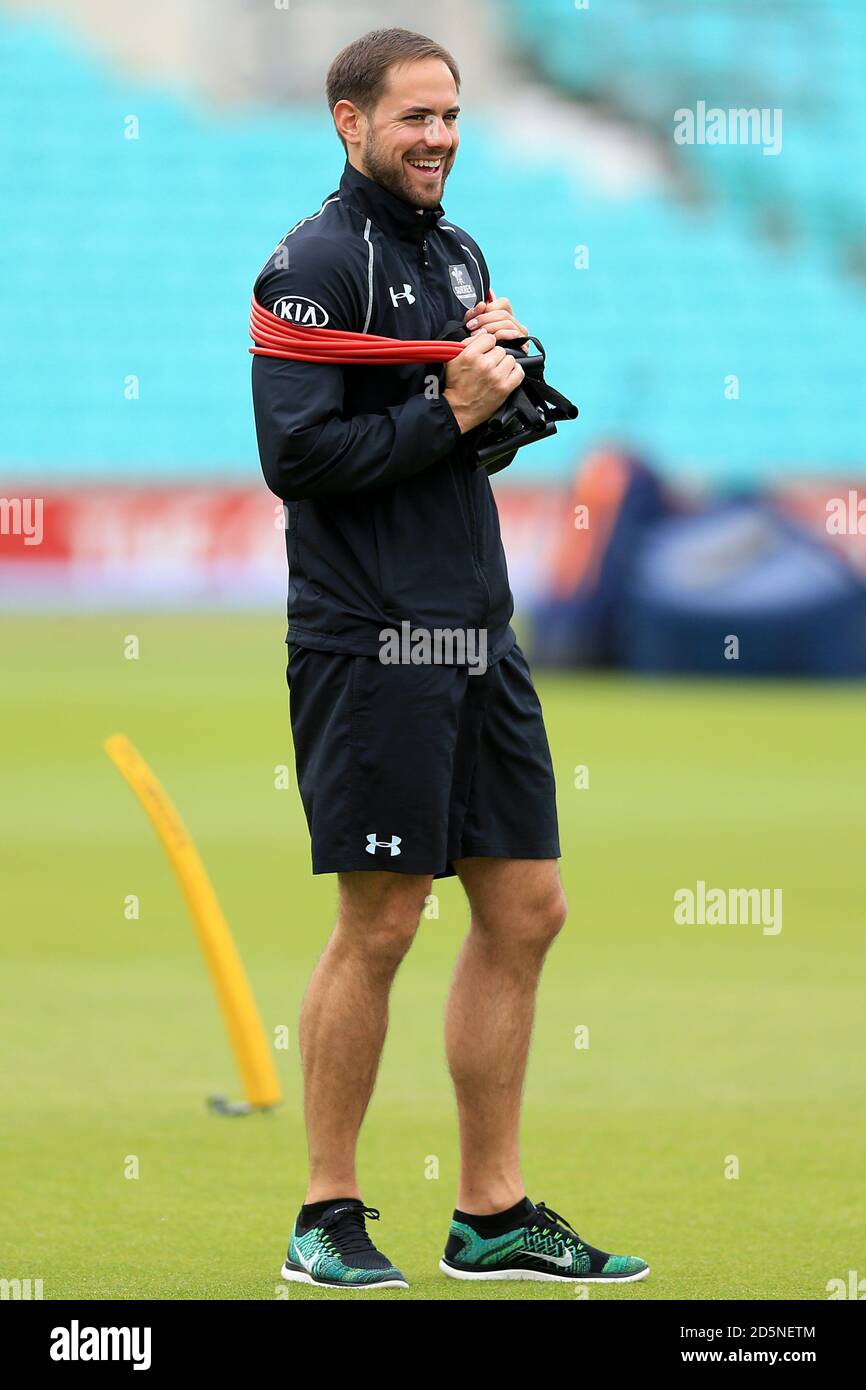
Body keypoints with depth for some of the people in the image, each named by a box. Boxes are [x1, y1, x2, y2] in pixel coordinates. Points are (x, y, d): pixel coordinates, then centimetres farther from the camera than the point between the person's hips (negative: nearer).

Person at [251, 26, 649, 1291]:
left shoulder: (457, 251, 16)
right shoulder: (315, 262, -10)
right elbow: (295, 453, -18)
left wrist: (510, 361, 1)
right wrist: (449, 414, -15)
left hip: (478, 639, 8)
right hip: (371, 647, -8)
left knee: (526, 910, 8)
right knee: (379, 926, -5)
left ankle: (493, 1215, 15)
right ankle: (327, 1218, 6)